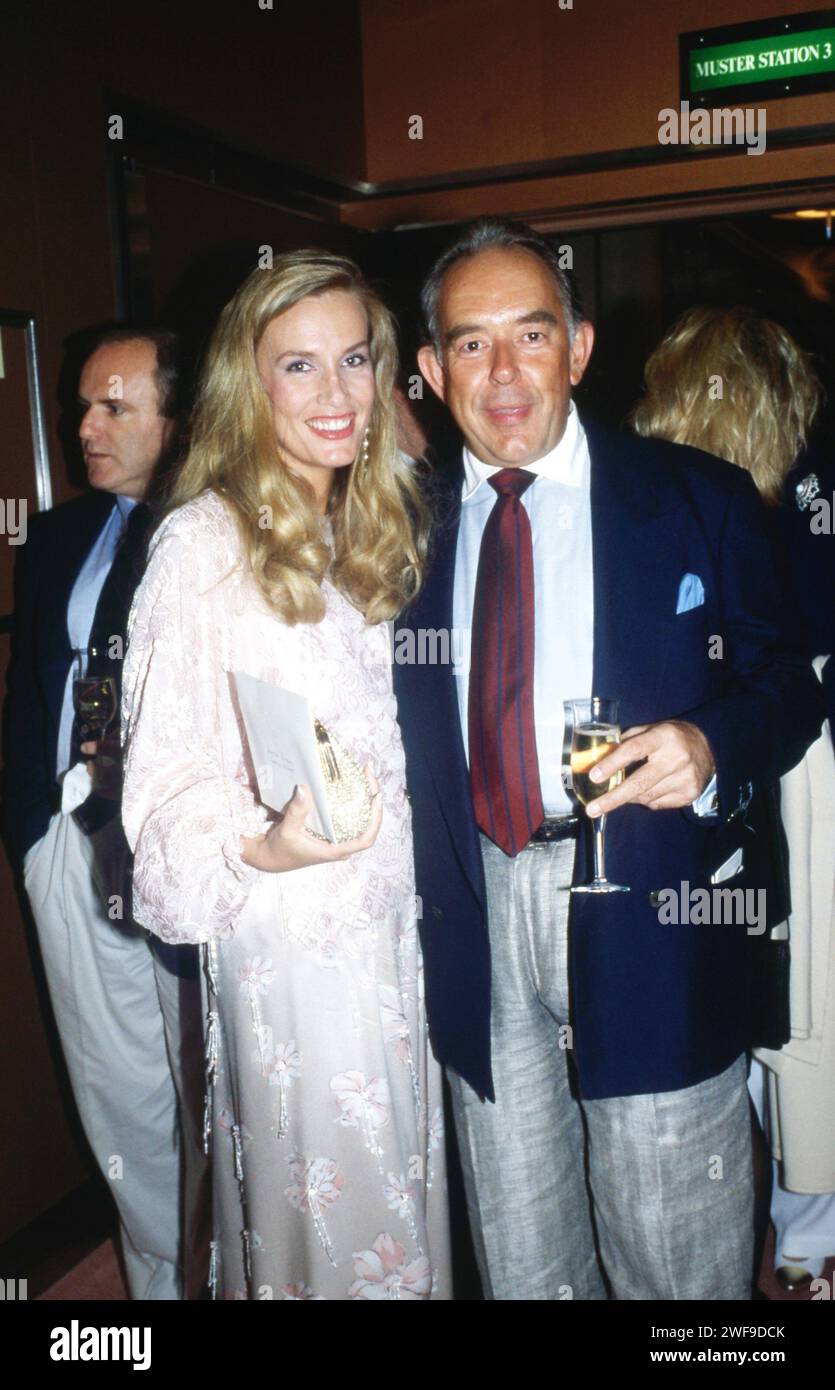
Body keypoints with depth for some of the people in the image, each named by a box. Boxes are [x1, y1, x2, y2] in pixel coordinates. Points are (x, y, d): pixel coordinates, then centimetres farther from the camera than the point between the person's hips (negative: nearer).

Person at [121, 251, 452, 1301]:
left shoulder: (382, 525, 10)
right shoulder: (203, 542, -13)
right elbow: (171, 771, -13)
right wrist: (264, 847, -30)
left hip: (397, 909, 7)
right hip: (291, 932, -6)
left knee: (404, 1183, 18)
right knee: (324, 1191, 7)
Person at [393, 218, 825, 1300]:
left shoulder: (697, 501, -2)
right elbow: (408, 728, 9)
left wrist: (710, 748, -21)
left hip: (646, 920, -2)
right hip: (476, 927, 3)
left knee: (680, 1265, 13)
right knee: (519, 1264, 21)